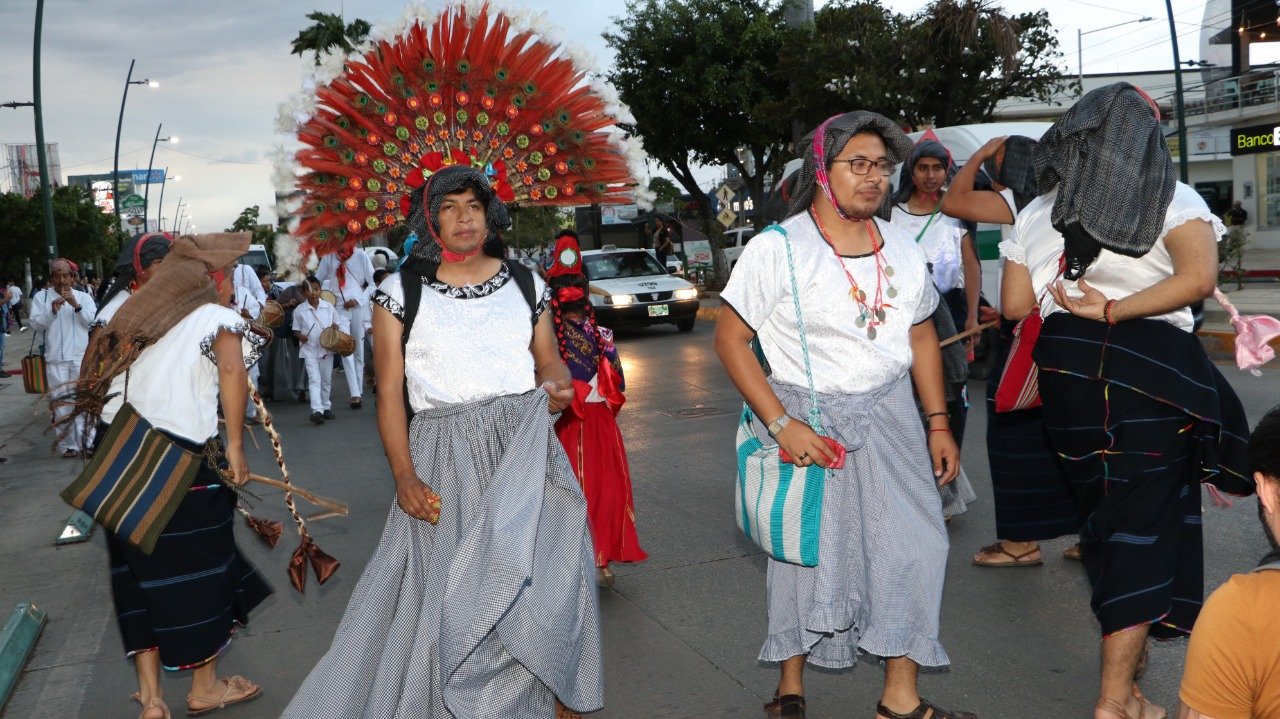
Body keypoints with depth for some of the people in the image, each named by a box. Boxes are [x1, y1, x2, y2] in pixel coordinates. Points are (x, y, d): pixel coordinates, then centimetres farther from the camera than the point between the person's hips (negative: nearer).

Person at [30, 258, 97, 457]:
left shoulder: (84, 297, 9)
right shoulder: (41, 297, 8)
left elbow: (93, 321, -2)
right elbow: (35, 324, -1)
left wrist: (76, 306, -16)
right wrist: (52, 310, -16)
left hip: (81, 357, 0)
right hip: (55, 359, 0)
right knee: (60, 403, -1)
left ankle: (84, 440, 2)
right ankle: (68, 445, 4)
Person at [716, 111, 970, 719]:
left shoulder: (901, 247, 6)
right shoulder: (778, 248, -11)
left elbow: (922, 336, 14)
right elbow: (729, 339, -11)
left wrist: (939, 424, 8)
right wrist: (781, 425, -18)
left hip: (891, 415, 4)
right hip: (810, 421, -4)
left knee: (911, 546, 1)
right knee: (807, 552, 7)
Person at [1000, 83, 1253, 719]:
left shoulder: (1036, 214, 7)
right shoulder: (1174, 200, -1)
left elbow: (1014, 307, 7)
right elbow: (1198, 277, -19)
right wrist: (1114, 309, -13)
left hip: (1066, 370, 4)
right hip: (1152, 368, -4)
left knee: (1103, 506, 19)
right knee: (1143, 521, 1)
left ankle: (1127, 644, 34)